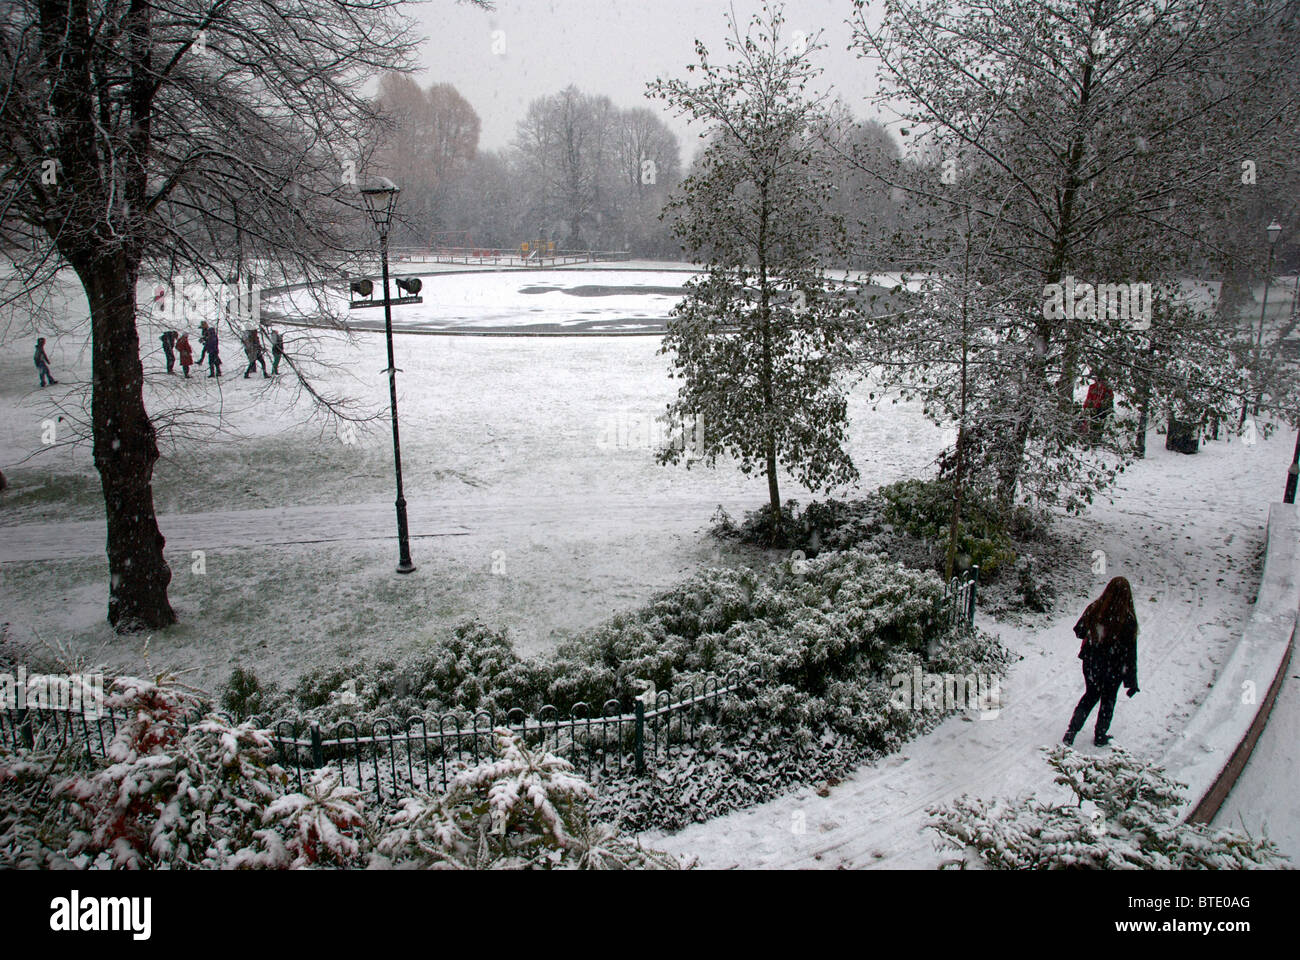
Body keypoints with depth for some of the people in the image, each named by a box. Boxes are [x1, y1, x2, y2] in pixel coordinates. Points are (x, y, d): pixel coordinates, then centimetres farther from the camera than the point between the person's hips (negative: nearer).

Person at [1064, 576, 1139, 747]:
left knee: (1090, 696, 23)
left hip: (1091, 664, 3)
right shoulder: (1127, 619, -22)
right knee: (1107, 701, 20)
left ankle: (1070, 733, 17)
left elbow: (1078, 632, 1)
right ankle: (1100, 736, 35)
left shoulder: (1093, 610, -14)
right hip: (1113, 670, -3)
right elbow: (1130, 653, -17)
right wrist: (1131, 682, -10)